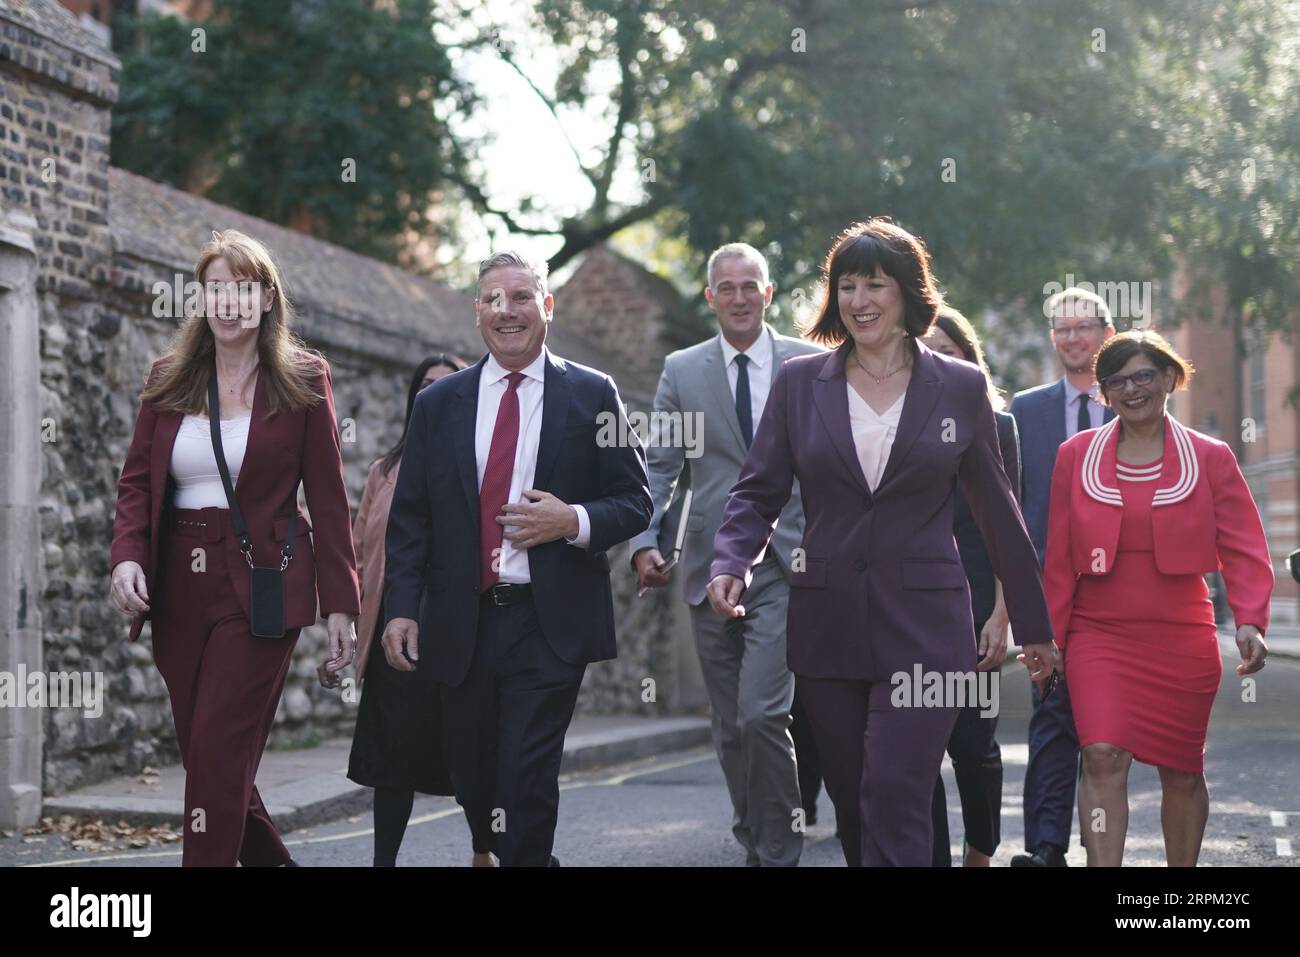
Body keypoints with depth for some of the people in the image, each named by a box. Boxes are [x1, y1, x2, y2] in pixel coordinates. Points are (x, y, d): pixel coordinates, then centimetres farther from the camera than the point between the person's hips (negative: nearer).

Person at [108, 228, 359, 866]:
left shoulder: (302, 382, 0)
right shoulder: (169, 381, 10)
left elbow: (327, 499, -1)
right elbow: (136, 482, 7)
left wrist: (339, 602, -5)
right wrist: (127, 557, -11)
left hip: (261, 588, -4)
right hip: (179, 590, 5)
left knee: (219, 753, -11)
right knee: (202, 756, 10)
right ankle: (270, 859, 30)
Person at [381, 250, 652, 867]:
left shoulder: (592, 395, 3)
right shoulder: (439, 403, 10)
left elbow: (635, 503, 4)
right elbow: (409, 517, 9)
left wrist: (576, 521, -16)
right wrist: (401, 608, -1)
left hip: (550, 624, -3)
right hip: (463, 625, 3)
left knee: (526, 780, -10)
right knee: (471, 778, 10)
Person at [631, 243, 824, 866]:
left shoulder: (812, 365, 4)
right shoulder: (681, 371, 8)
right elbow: (658, 466, 5)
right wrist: (645, 541, -9)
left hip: (787, 565, -3)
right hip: (712, 569, 3)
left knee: (761, 714, -16)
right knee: (731, 728, 9)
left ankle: (779, 851, -3)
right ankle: (754, 846, 22)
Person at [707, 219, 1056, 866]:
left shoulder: (960, 387, 3)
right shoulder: (799, 381, 6)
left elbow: (996, 511, 9)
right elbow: (757, 492, 5)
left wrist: (1032, 625, 13)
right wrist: (731, 563, -15)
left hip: (924, 626, -2)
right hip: (827, 625, 3)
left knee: (895, 805, -13)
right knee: (853, 808, 9)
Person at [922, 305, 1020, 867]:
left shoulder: (995, 427, 5)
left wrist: (1001, 616, -8)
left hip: (973, 601, -2)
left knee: (972, 742, -1)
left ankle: (980, 852, 23)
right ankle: (935, 858, 4)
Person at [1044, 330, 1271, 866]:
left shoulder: (1210, 458, 3)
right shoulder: (1076, 455, 5)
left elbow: (1244, 550, -2)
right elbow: (1060, 557, 8)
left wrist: (1250, 619, -18)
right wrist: (1051, 638, 7)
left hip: (1183, 641, 1)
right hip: (1100, 636, -1)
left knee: (1182, 773, 9)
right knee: (1104, 757, -17)